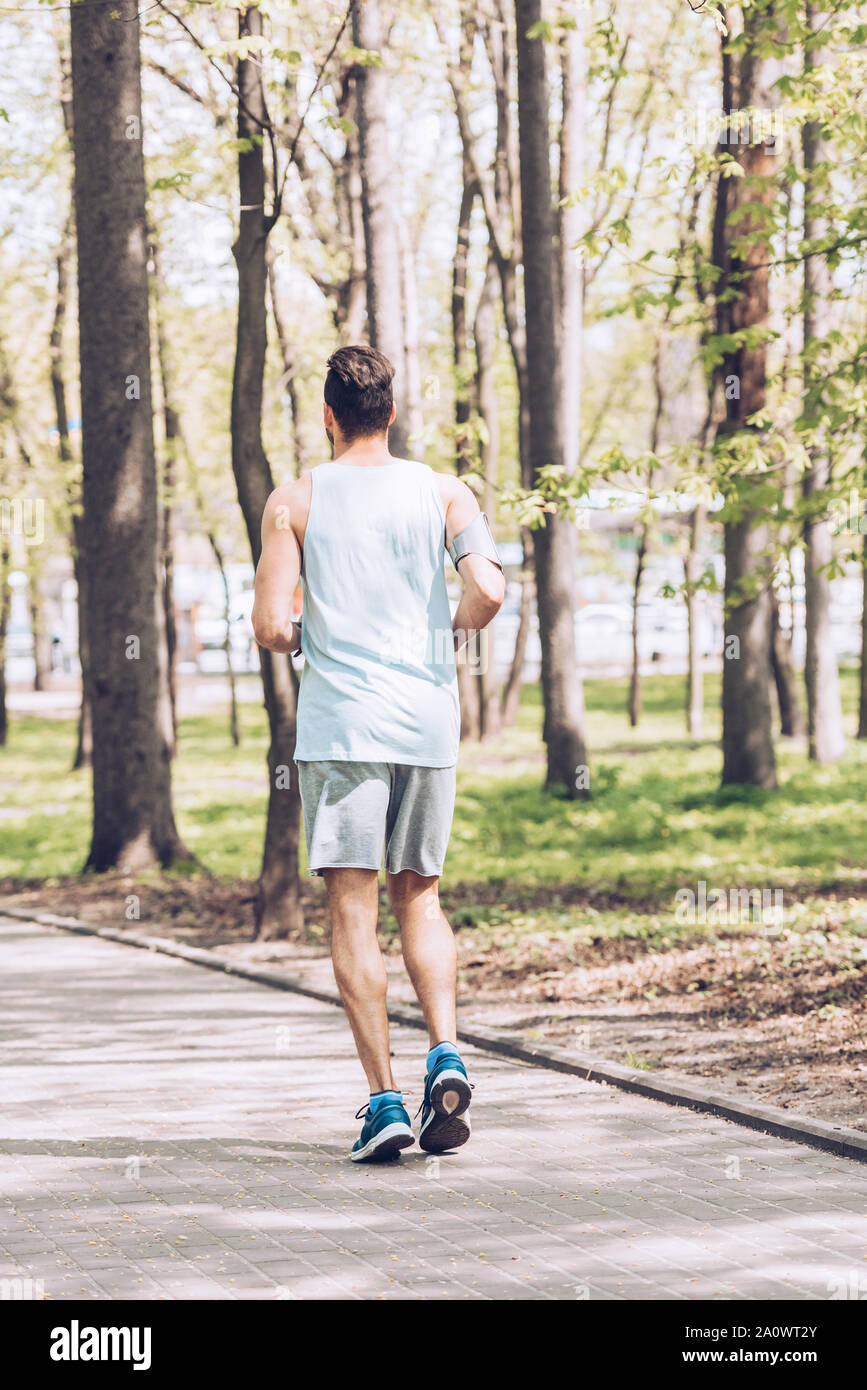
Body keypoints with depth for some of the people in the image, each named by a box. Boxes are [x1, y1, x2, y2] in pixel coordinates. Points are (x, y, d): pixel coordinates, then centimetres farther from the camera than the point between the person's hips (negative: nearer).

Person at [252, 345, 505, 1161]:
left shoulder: (296, 501, 0)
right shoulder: (443, 494, 5)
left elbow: (270, 626, -8)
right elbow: (488, 588, -10)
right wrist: (457, 631, 11)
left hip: (340, 724, -2)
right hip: (427, 722, 3)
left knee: (352, 911, 0)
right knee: (418, 897, 17)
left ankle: (385, 1101, -6)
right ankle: (445, 1053, -4)